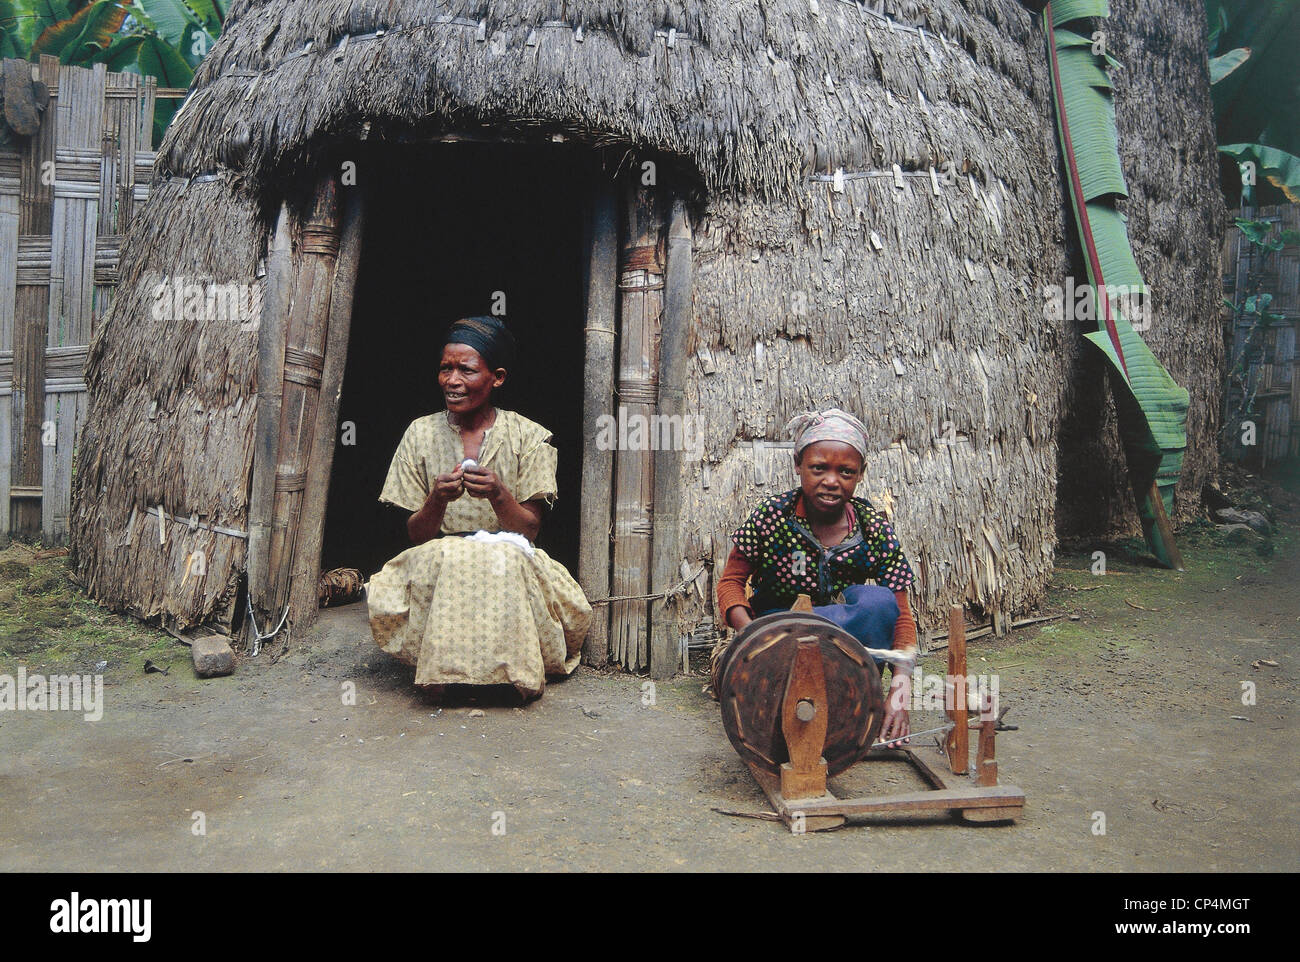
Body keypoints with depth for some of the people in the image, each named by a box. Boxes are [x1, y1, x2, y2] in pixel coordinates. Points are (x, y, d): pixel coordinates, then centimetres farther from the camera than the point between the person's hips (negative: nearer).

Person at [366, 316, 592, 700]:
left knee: (507, 561, -37)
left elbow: (530, 530, -4)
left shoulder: (529, 437, -1)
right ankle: (447, 669, -15)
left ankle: (511, 670, -18)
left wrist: (498, 495, -25)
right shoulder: (420, 434, 4)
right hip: (437, 566, 1)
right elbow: (417, 536, 3)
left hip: (510, 560, -1)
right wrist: (437, 501, -21)